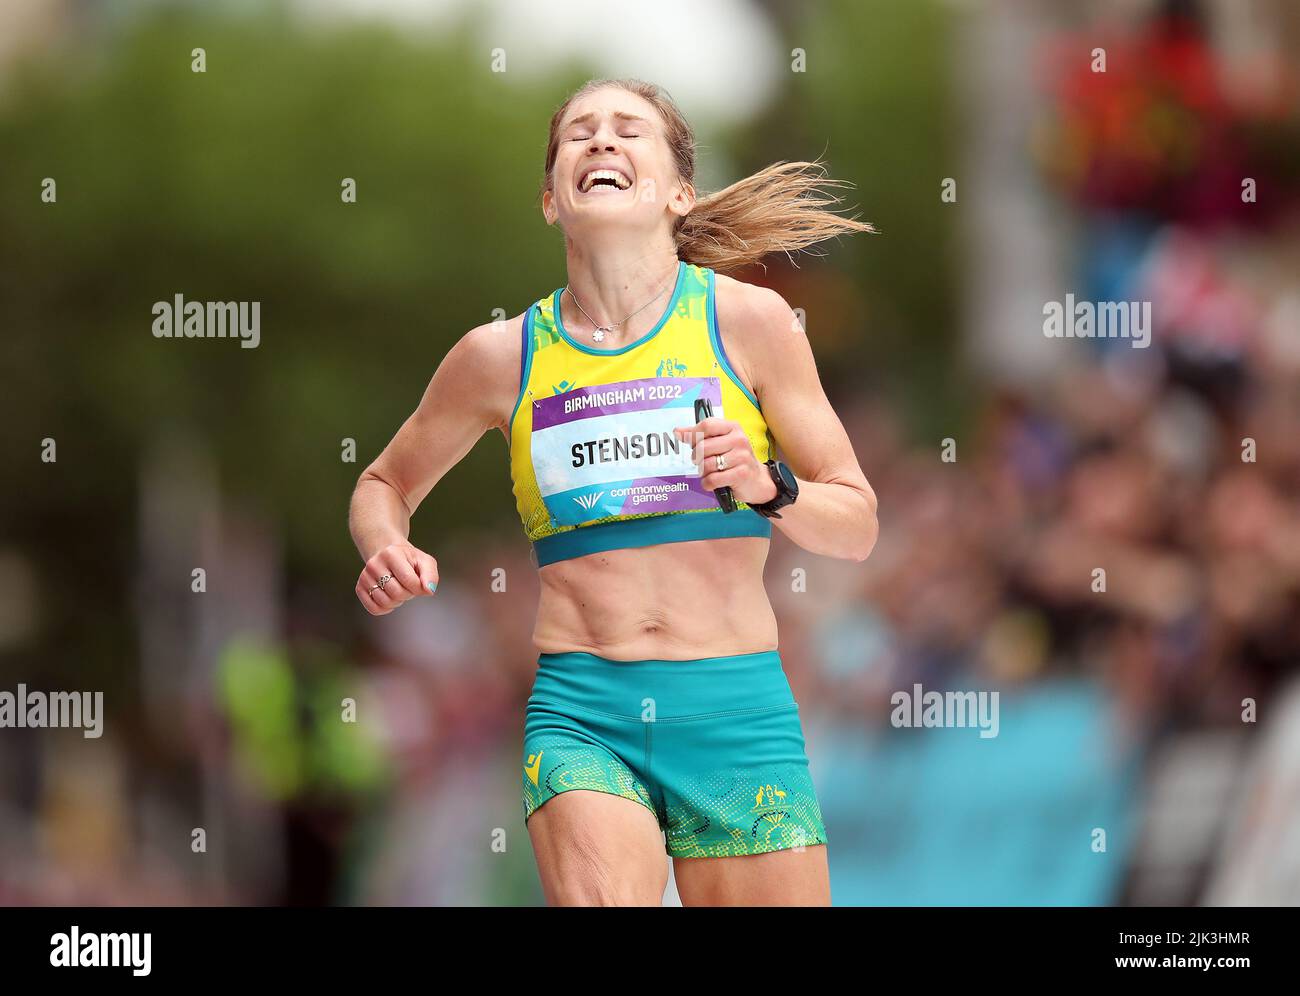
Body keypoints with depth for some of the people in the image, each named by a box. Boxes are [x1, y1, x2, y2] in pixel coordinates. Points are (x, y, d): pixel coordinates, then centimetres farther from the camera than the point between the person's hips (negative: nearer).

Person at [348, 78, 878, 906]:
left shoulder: (748, 322, 3)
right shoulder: (503, 355, 6)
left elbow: (858, 526, 7)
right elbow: (385, 484, 23)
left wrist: (768, 488, -13)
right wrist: (387, 551, 1)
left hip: (736, 710, 1)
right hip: (580, 707, -1)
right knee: (601, 897, -26)